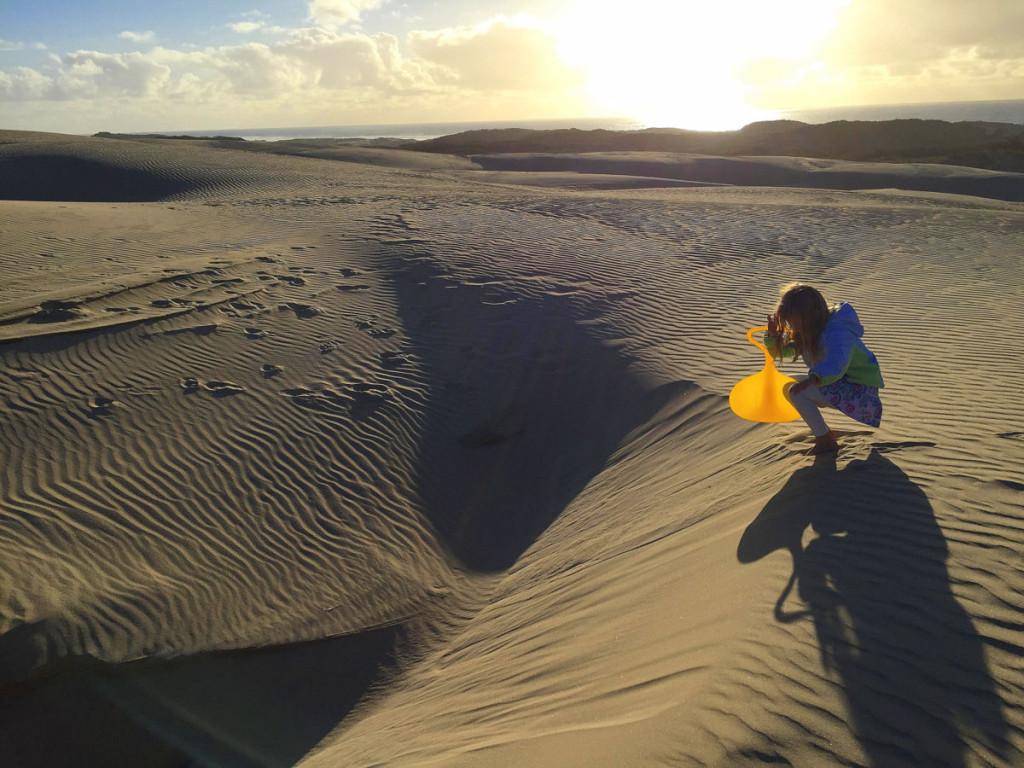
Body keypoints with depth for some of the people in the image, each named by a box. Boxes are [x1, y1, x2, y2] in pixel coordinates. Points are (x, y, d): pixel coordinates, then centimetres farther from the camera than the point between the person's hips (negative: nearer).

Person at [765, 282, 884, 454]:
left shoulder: (837, 332, -28)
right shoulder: (807, 331, 0)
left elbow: (837, 364, -46)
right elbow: (780, 351, 7)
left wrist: (813, 379, -65)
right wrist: (773, 334, -15)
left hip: (859, 388, -10)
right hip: (839, 382, 10)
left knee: (797, 393, -25)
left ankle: (826, 442, -11)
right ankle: (824, 431, 17)